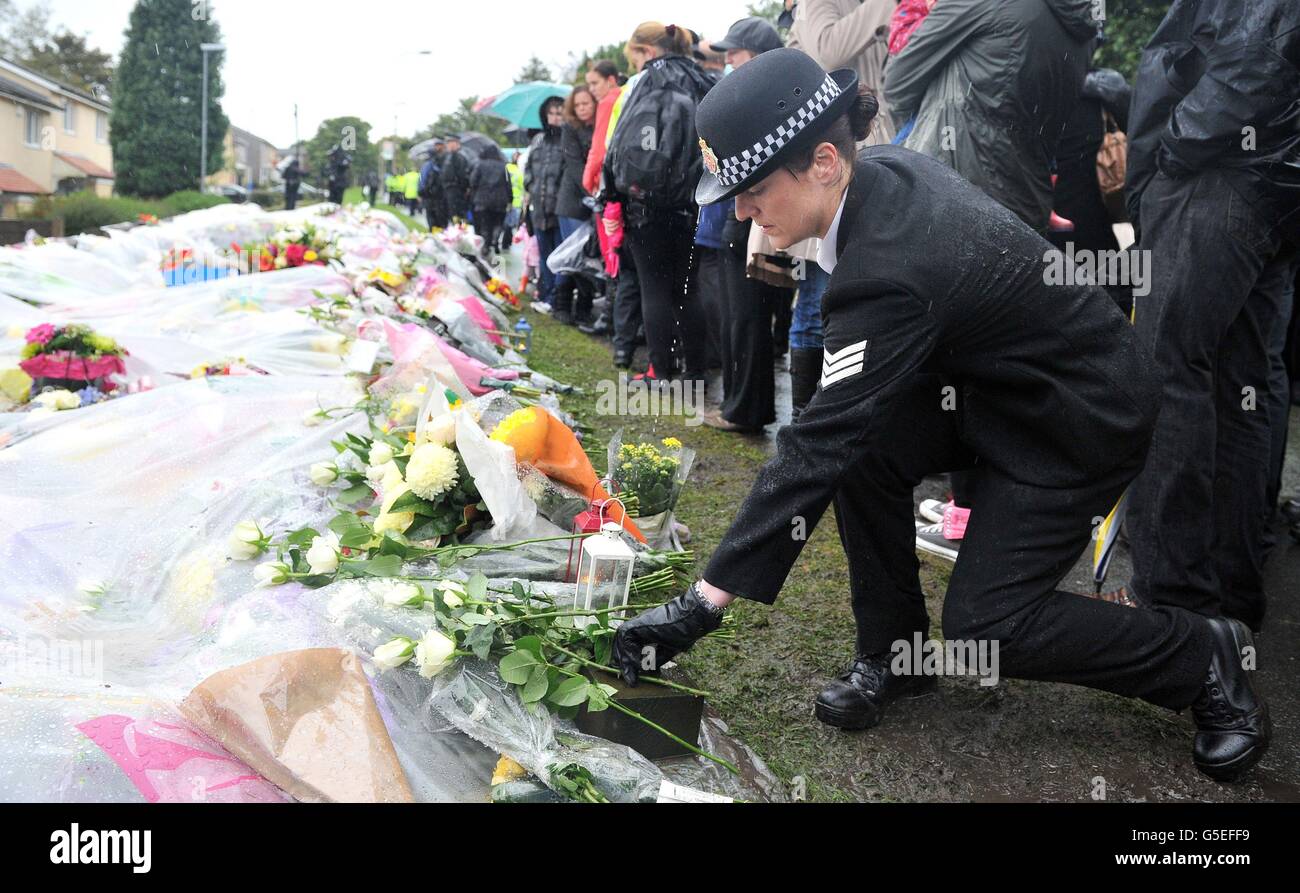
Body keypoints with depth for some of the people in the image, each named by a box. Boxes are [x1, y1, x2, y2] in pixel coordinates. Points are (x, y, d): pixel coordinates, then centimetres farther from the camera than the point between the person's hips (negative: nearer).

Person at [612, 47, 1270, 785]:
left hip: (1085, 416, -8)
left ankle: (1204, 659, 12)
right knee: (865, 448, -12)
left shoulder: (890, 272, -35)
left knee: (984, 627, -8)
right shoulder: (888, 169, -10)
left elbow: (818, 448, -36)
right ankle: (893, 651, 6)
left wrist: (708, 602, -34)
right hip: (1002, 381, 8)